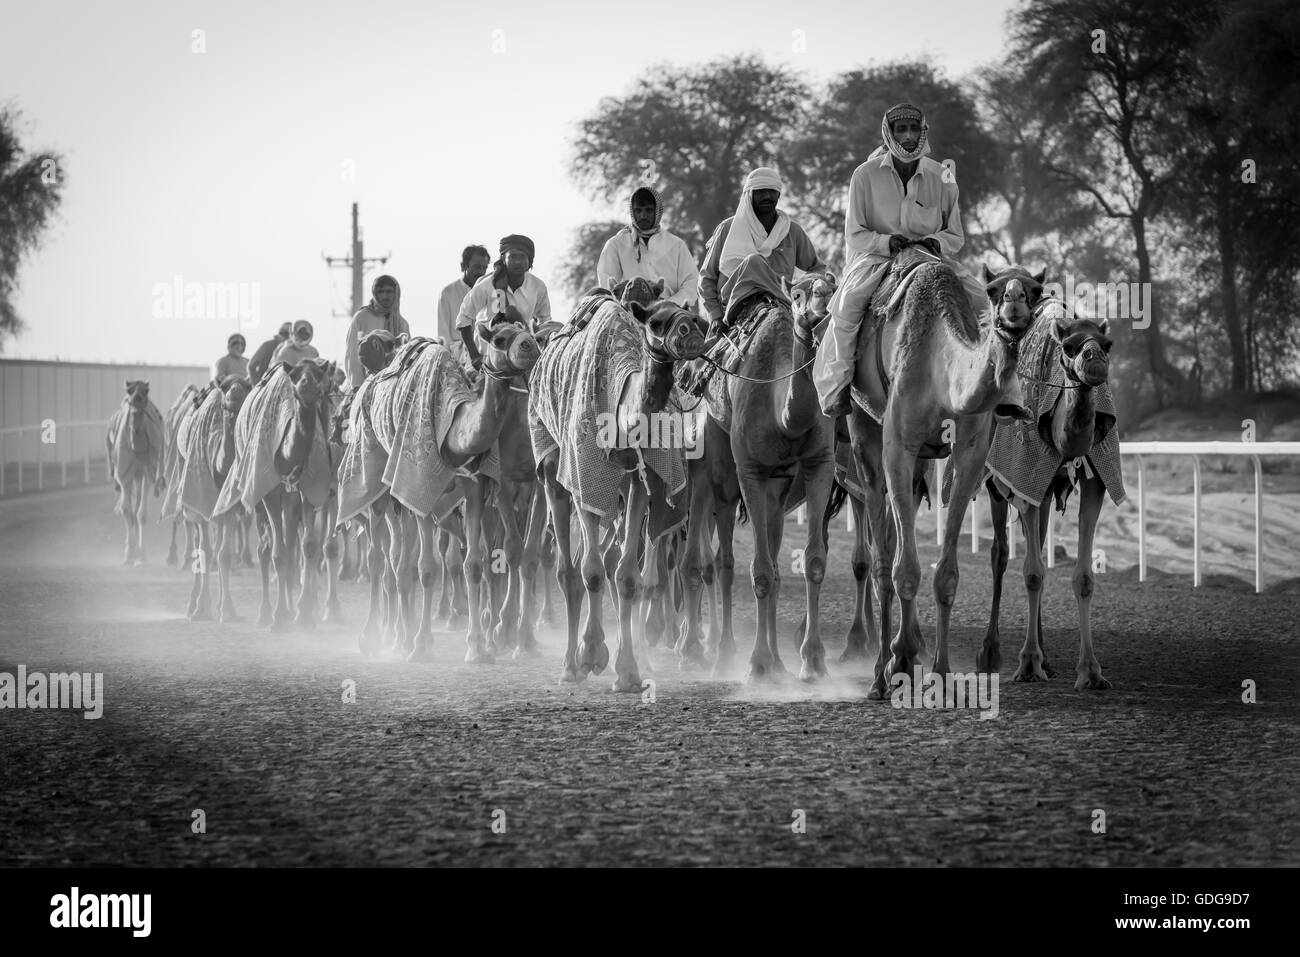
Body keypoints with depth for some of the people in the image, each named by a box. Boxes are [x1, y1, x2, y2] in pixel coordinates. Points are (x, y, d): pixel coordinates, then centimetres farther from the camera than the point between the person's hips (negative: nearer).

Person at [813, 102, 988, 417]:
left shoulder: (941, 177, 3)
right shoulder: (866, 175, -3)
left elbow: (955, 235, 9)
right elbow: (854, 234, -2)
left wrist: (936, 242, -15)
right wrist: (886, 242, -21)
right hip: (874, 257, -3)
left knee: (976, 296, -19)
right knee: (846, 303, -32)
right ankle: (837, 385, -27)